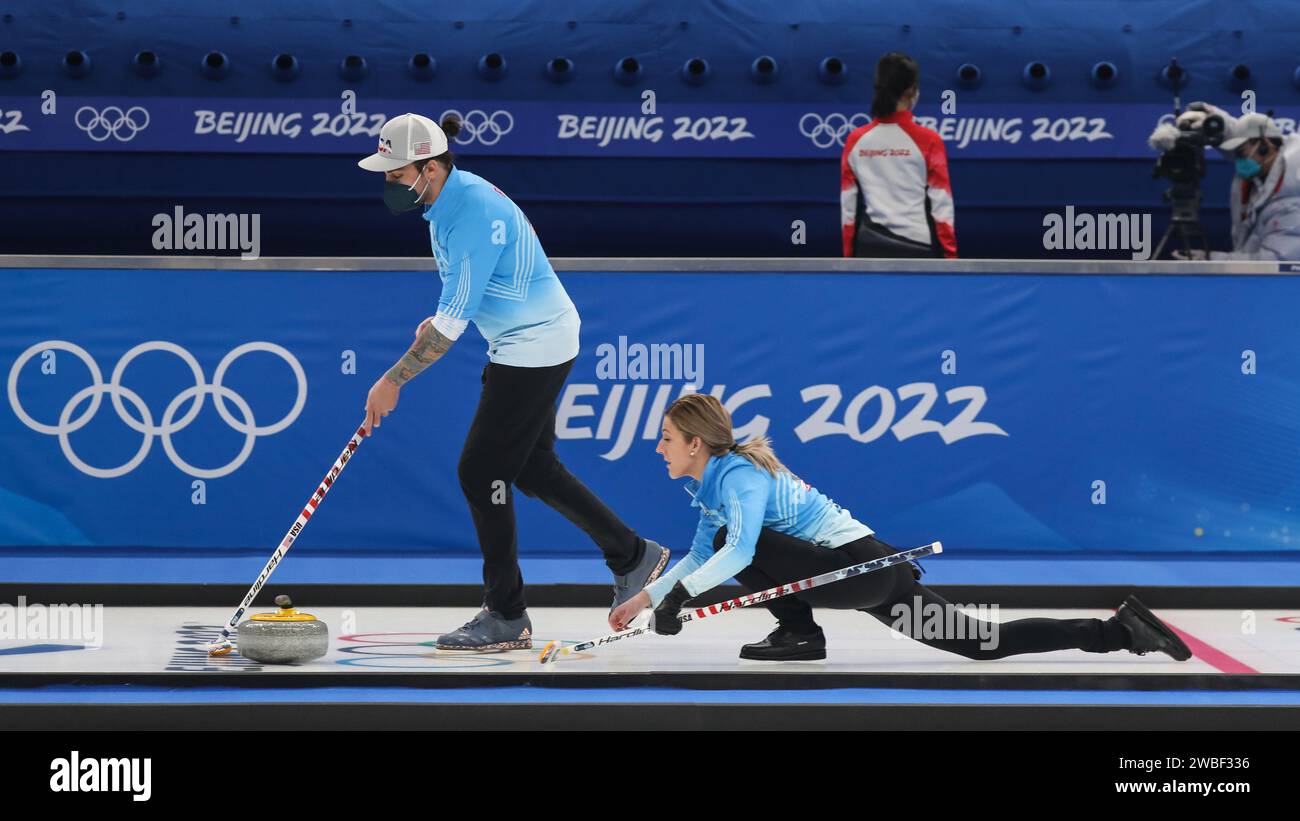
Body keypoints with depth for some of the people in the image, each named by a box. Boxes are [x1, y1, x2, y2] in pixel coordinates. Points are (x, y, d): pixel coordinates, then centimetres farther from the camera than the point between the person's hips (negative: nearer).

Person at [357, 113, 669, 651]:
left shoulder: (475, 213, -27)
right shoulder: (445, 199, 4)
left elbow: (453, 323, -27)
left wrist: (393, 381, -21)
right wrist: (438, 320, 7)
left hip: (536, 348, -10)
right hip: (521, 343, 10)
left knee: (481, 471, -8)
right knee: (532, 467, 18)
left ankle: (507, 618, 0)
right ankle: (633, 556, 31)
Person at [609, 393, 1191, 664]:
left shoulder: (738, 476, -13)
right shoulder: (713, 481, 17)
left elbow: (737, 552, -29)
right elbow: (699, 557, 28)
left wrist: (679, 595, -21)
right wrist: (645, 598, 22)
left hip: (859, 569, -9)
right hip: (871, 568, 9)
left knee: (732, 540, -15)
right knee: (982, 643, 5)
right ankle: (1116, 630, 3)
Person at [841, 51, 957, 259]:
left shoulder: (855, 141, 3)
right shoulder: (927, 140, -7)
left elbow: (848, 208, 6)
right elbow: (941, 206, -7)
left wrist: (850, 259, 13)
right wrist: (950, 257, -1)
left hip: (871, 250, 4)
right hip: (916, 251, -4)